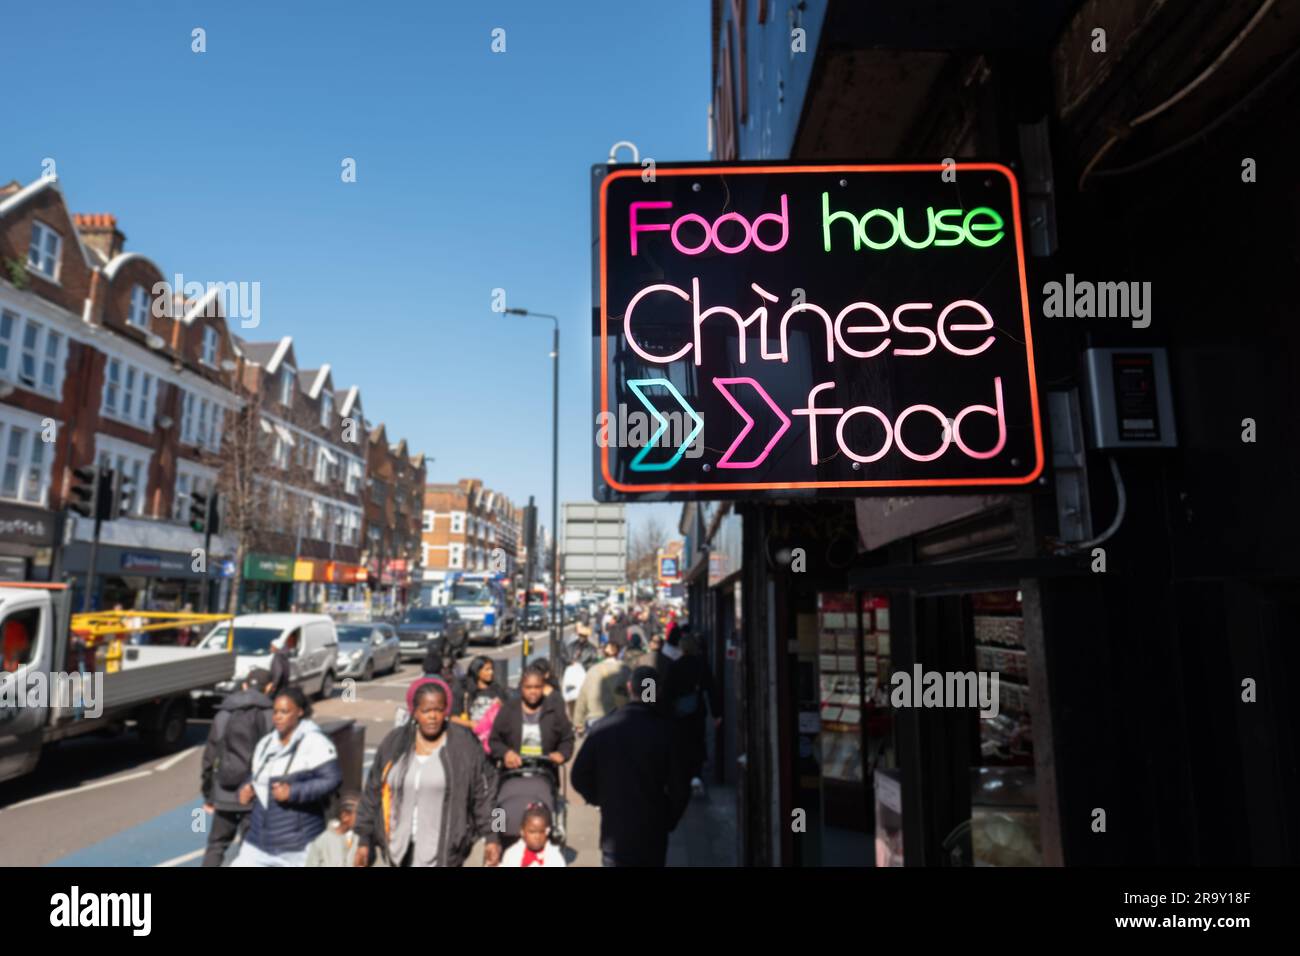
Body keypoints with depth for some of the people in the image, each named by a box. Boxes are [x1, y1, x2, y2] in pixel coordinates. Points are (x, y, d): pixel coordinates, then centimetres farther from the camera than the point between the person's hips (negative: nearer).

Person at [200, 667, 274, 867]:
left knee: (216, 844, 21)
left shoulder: (223, 714, 7)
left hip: (225, 793, 3)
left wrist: (208, 794, 19)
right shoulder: (269, 716, -7)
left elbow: (210, 756, 10)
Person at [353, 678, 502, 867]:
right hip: (400, 846, 4)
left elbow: (484, 795, -4)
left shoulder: (465, 745, -8)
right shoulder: (394, 743, 0)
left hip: (443, 850, -4)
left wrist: (492, 837, -7)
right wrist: (364, 839, 6)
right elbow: (373, 793, 6)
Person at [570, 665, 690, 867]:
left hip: (614, 831, 1)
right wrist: (669, 822, 7)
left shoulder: (604, 728, -9)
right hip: (653, 835, -1)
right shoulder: (664, 731, -14)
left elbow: (579, 777, -3)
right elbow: (679, 789, -10)